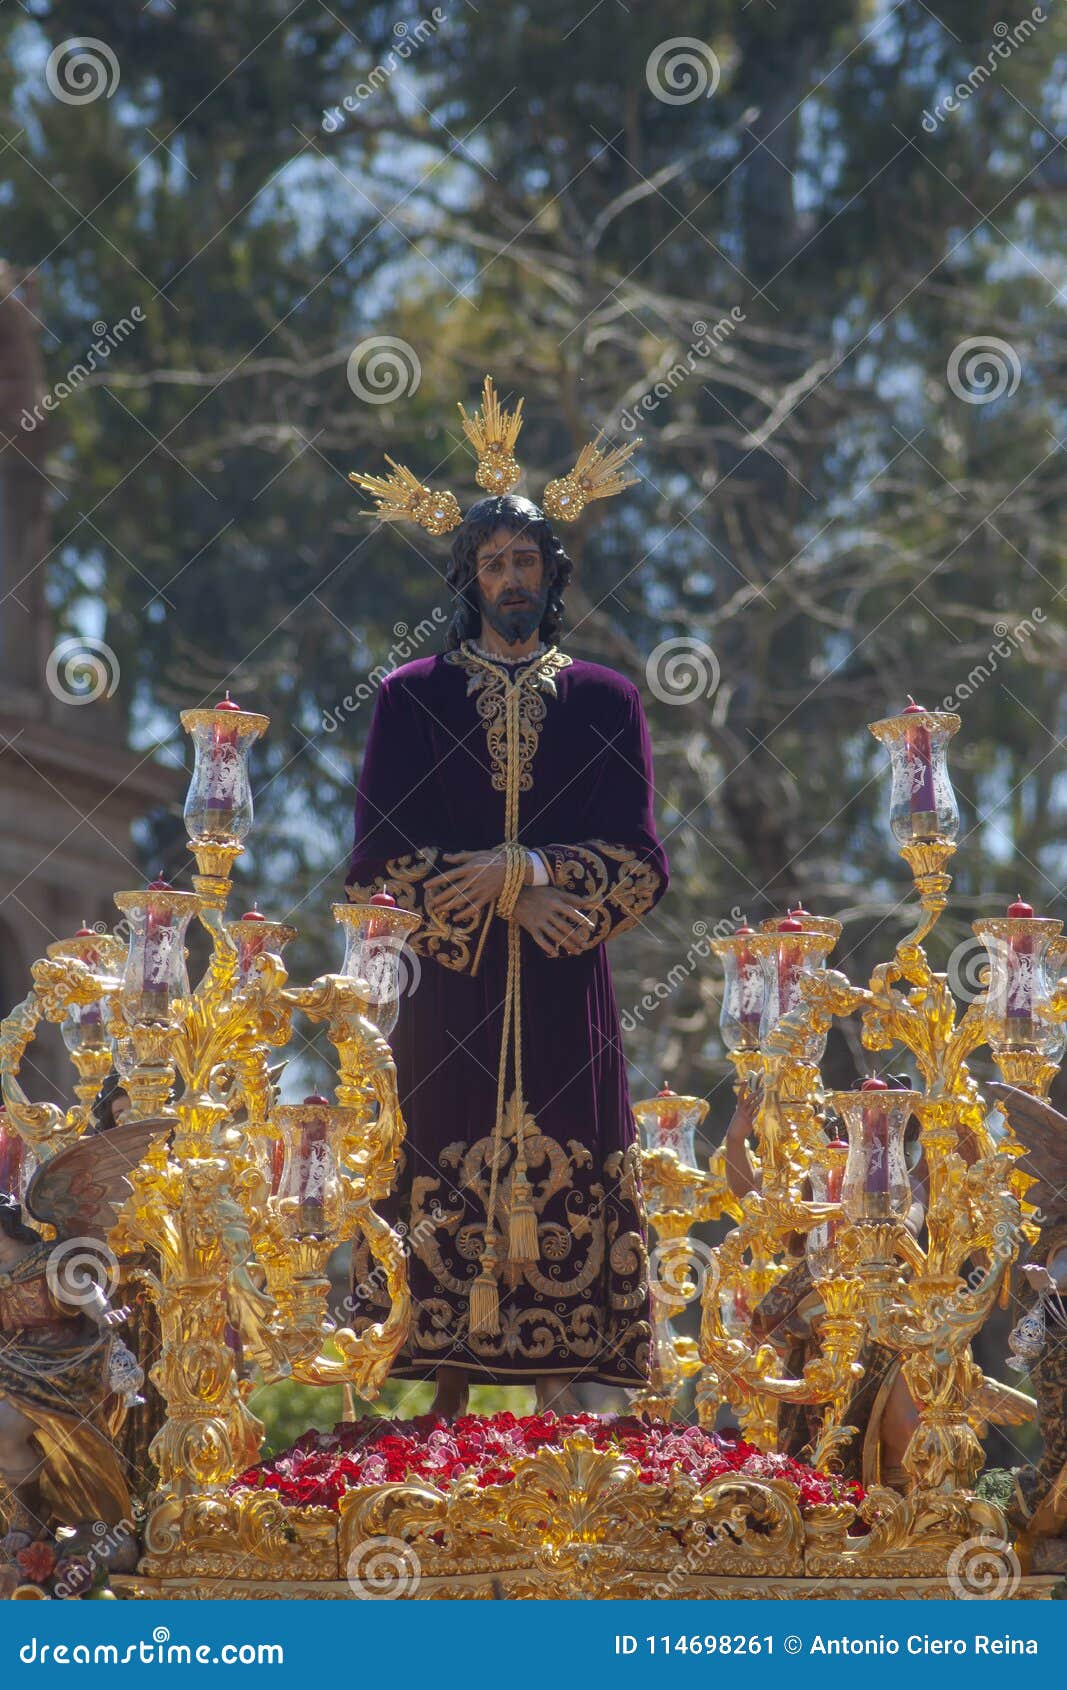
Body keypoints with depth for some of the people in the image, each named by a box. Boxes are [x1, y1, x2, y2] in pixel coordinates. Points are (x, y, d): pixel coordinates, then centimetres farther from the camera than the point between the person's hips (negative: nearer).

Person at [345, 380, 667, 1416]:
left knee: (562, 1194, -4)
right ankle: (445, 1407, -2)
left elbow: (640, 863, 3)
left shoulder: (604, 701, 11)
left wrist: (522, 869, -12)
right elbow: (376, 862, 0)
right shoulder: (412, 697, 9)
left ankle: (558, 1409, -2)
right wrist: (513, 900, -10)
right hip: (449, 998, 0)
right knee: (445, 1200, -6)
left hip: (566, 1007, 1)